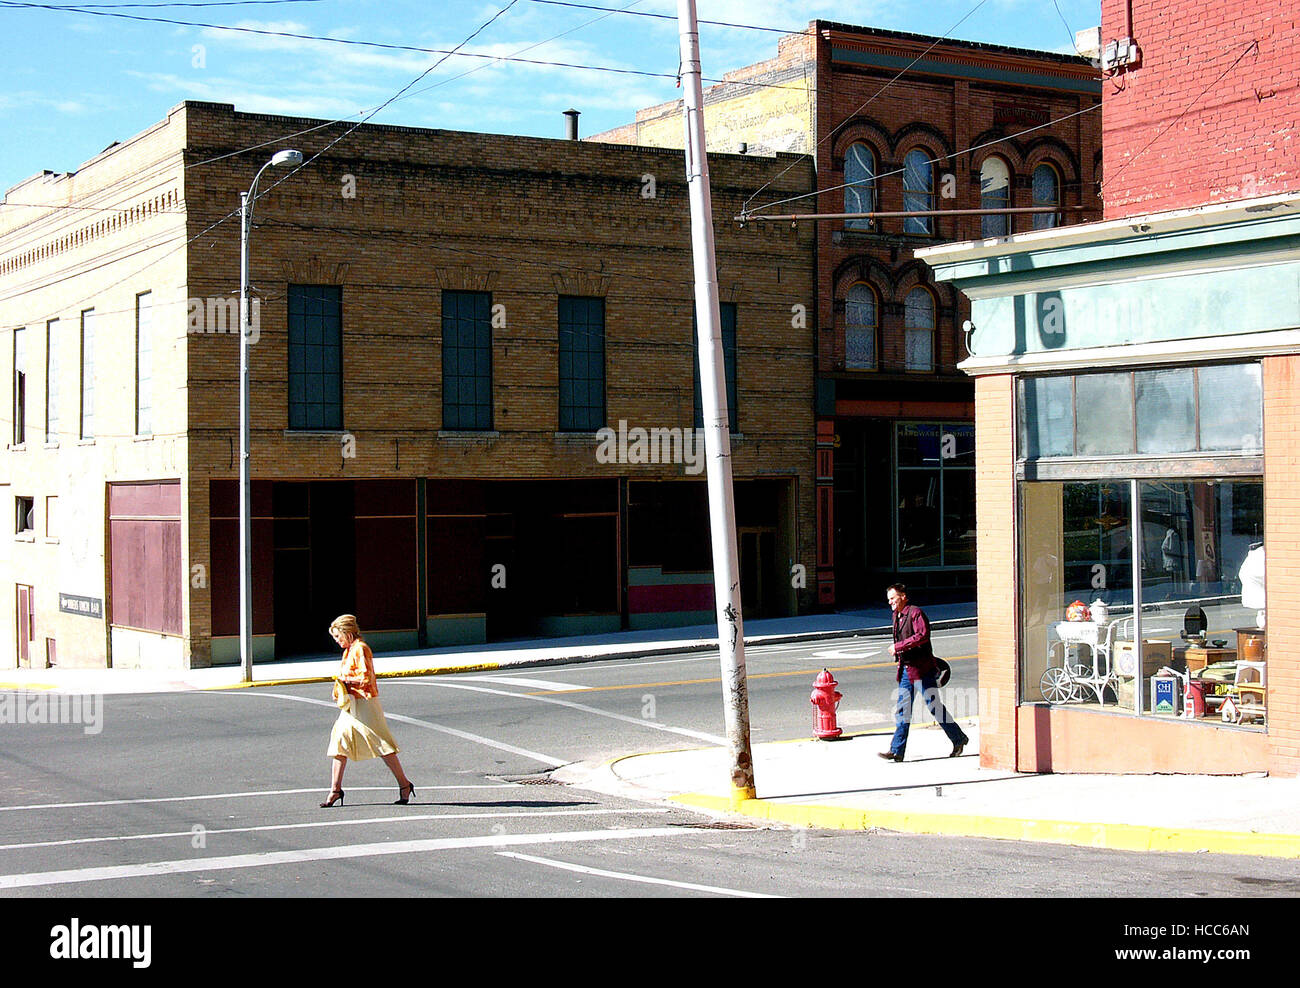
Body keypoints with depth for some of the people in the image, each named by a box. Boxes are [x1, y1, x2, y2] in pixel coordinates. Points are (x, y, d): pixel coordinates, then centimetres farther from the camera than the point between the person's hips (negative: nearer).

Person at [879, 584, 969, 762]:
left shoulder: (915, 612, -11)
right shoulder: (897, 616, 15)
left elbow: (922, 635, -25)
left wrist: (898, 647, -24)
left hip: (922, 669, -8)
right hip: (906, 670, 8)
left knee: (934, 705, -1)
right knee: (902, 709, 2)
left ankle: (959, 739, 15)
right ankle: (896, 751, 0)